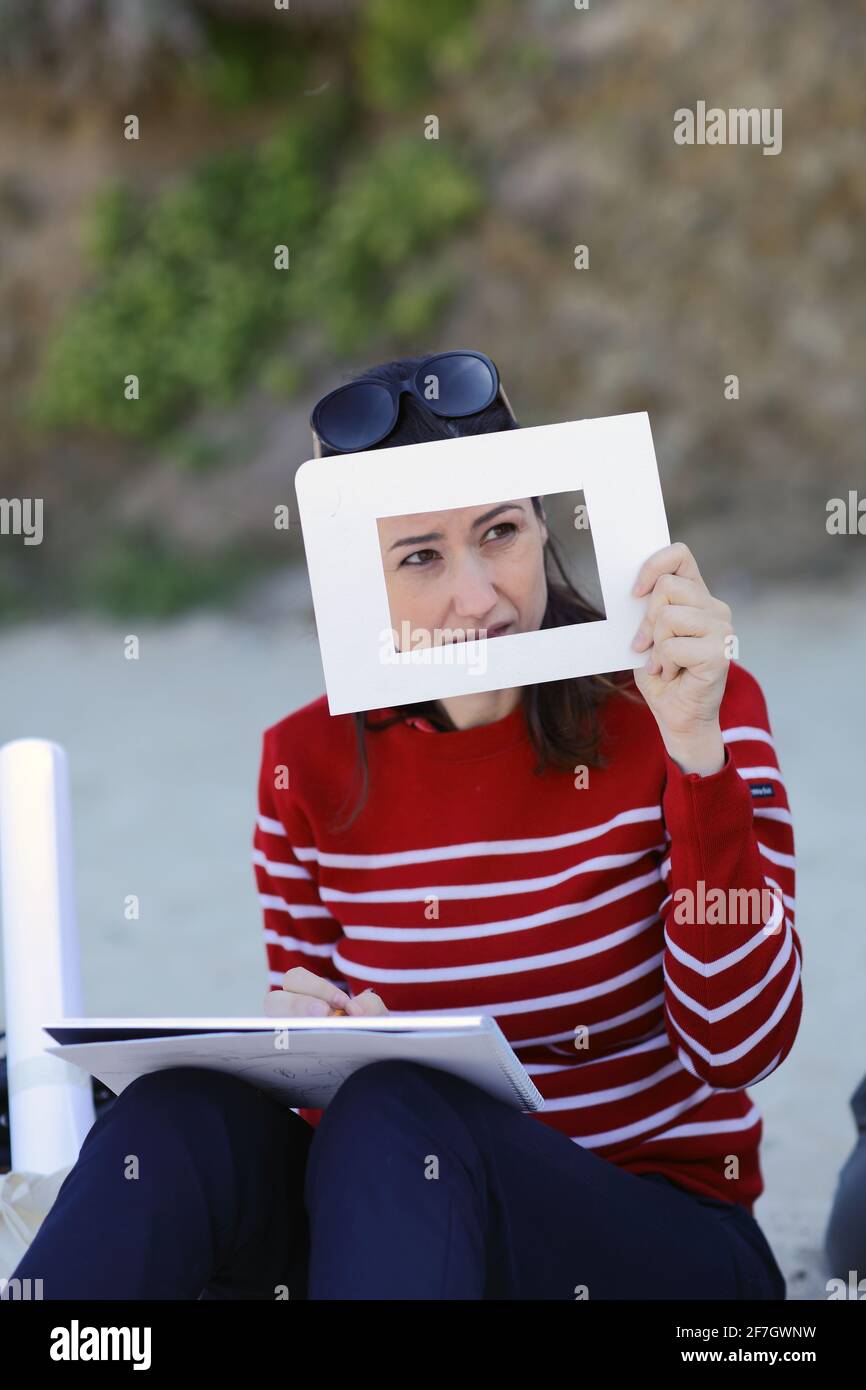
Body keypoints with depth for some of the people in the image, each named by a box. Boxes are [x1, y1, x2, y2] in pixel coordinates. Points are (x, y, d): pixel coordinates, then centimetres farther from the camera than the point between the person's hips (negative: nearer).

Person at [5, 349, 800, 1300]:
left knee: (393, 1111, -32)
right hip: (395, 1207, 3)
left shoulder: (683, 710, -7)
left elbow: (741, 1049, -15)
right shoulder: (308, 763, 2)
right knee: (178, 1115, -26)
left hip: (666, 1242, -3)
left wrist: (698, 747, -24)